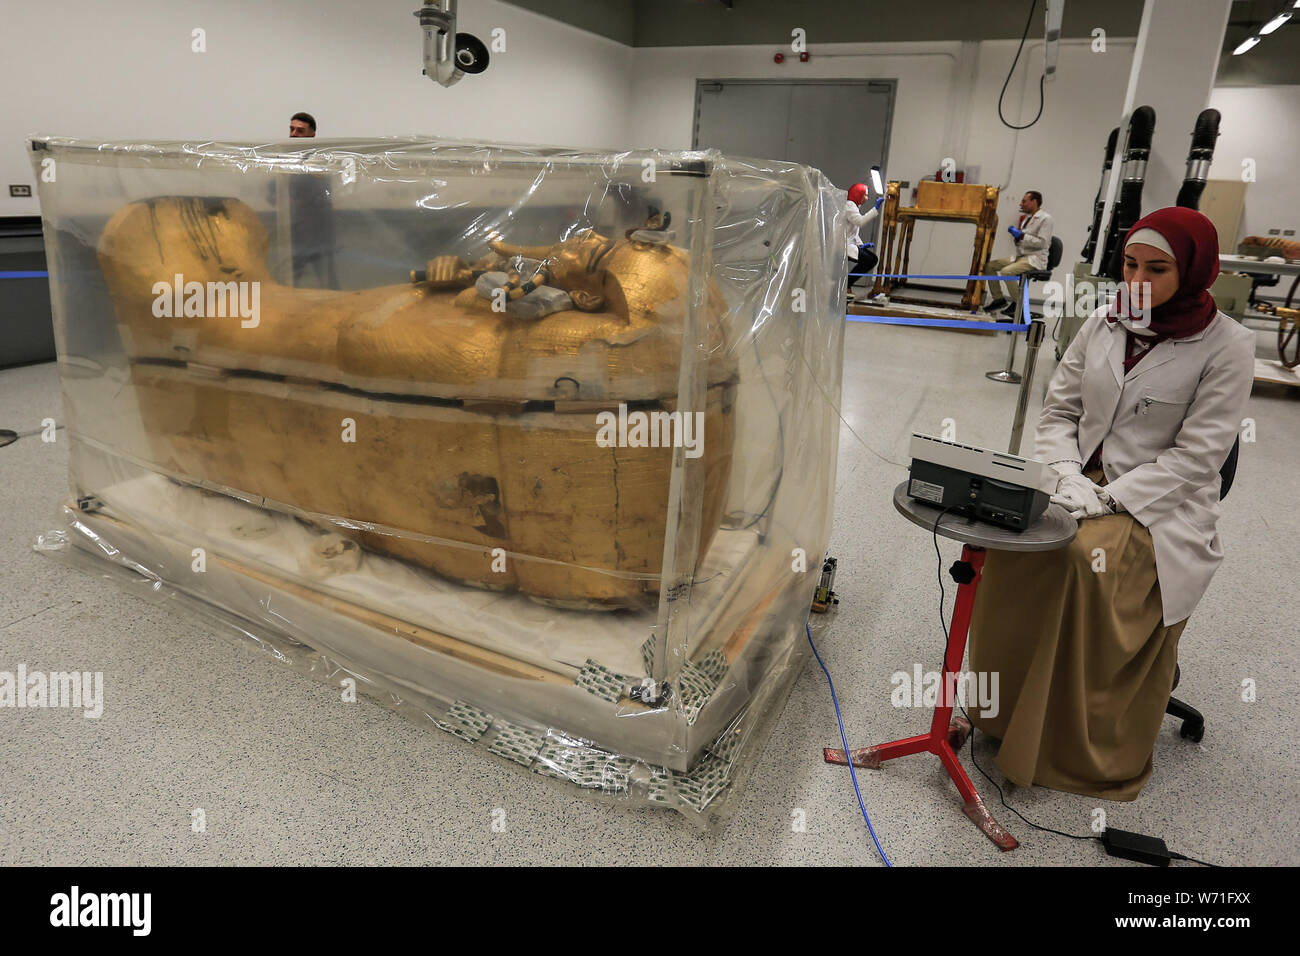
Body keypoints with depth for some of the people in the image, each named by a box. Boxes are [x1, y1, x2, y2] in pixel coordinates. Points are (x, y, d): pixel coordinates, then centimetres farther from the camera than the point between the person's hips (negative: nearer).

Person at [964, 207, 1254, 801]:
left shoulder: (1226, 346, -6)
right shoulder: (1104, 325, 8)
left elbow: (1196, 455, -11)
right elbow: (1058, 409, 9)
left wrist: (1110, 500, -20)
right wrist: (1069, 476, -9)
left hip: (1160, 502, -4)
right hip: (1084, 479, 4)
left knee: (1093, 555, -34)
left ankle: (1082, 749, -16)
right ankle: (1004, 706, -10)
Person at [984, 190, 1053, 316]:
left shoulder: (1045, 219, -8)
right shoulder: (1026, 217, 17)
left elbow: (1042, 243, -17)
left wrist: (1022, 235, -17)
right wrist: (1015, 235, 2)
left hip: (1035, 258, -9)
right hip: (1020, 256, 9)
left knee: (1006, 271, -30)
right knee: (990, 265, -2)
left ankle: (1017, 303, -15)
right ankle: (999, 298, 1)